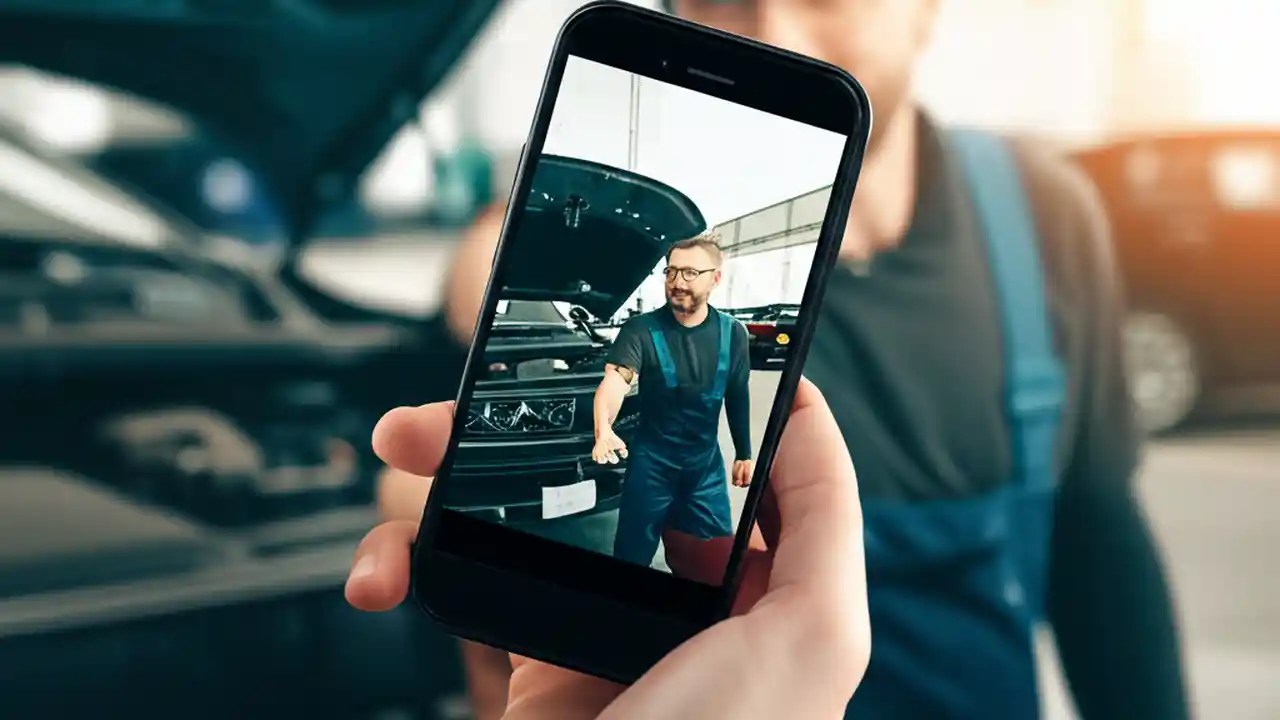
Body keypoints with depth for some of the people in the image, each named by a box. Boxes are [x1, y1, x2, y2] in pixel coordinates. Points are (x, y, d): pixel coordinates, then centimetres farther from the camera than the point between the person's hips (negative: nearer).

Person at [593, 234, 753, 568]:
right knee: (632, 556, 5)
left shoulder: (732, 334, -3)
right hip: (651, 463, -2)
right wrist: (604, 432, -49)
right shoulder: (642, 330, -14)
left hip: (706, 465, 3)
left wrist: (744, 454, 14)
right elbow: (614, 380, -29)